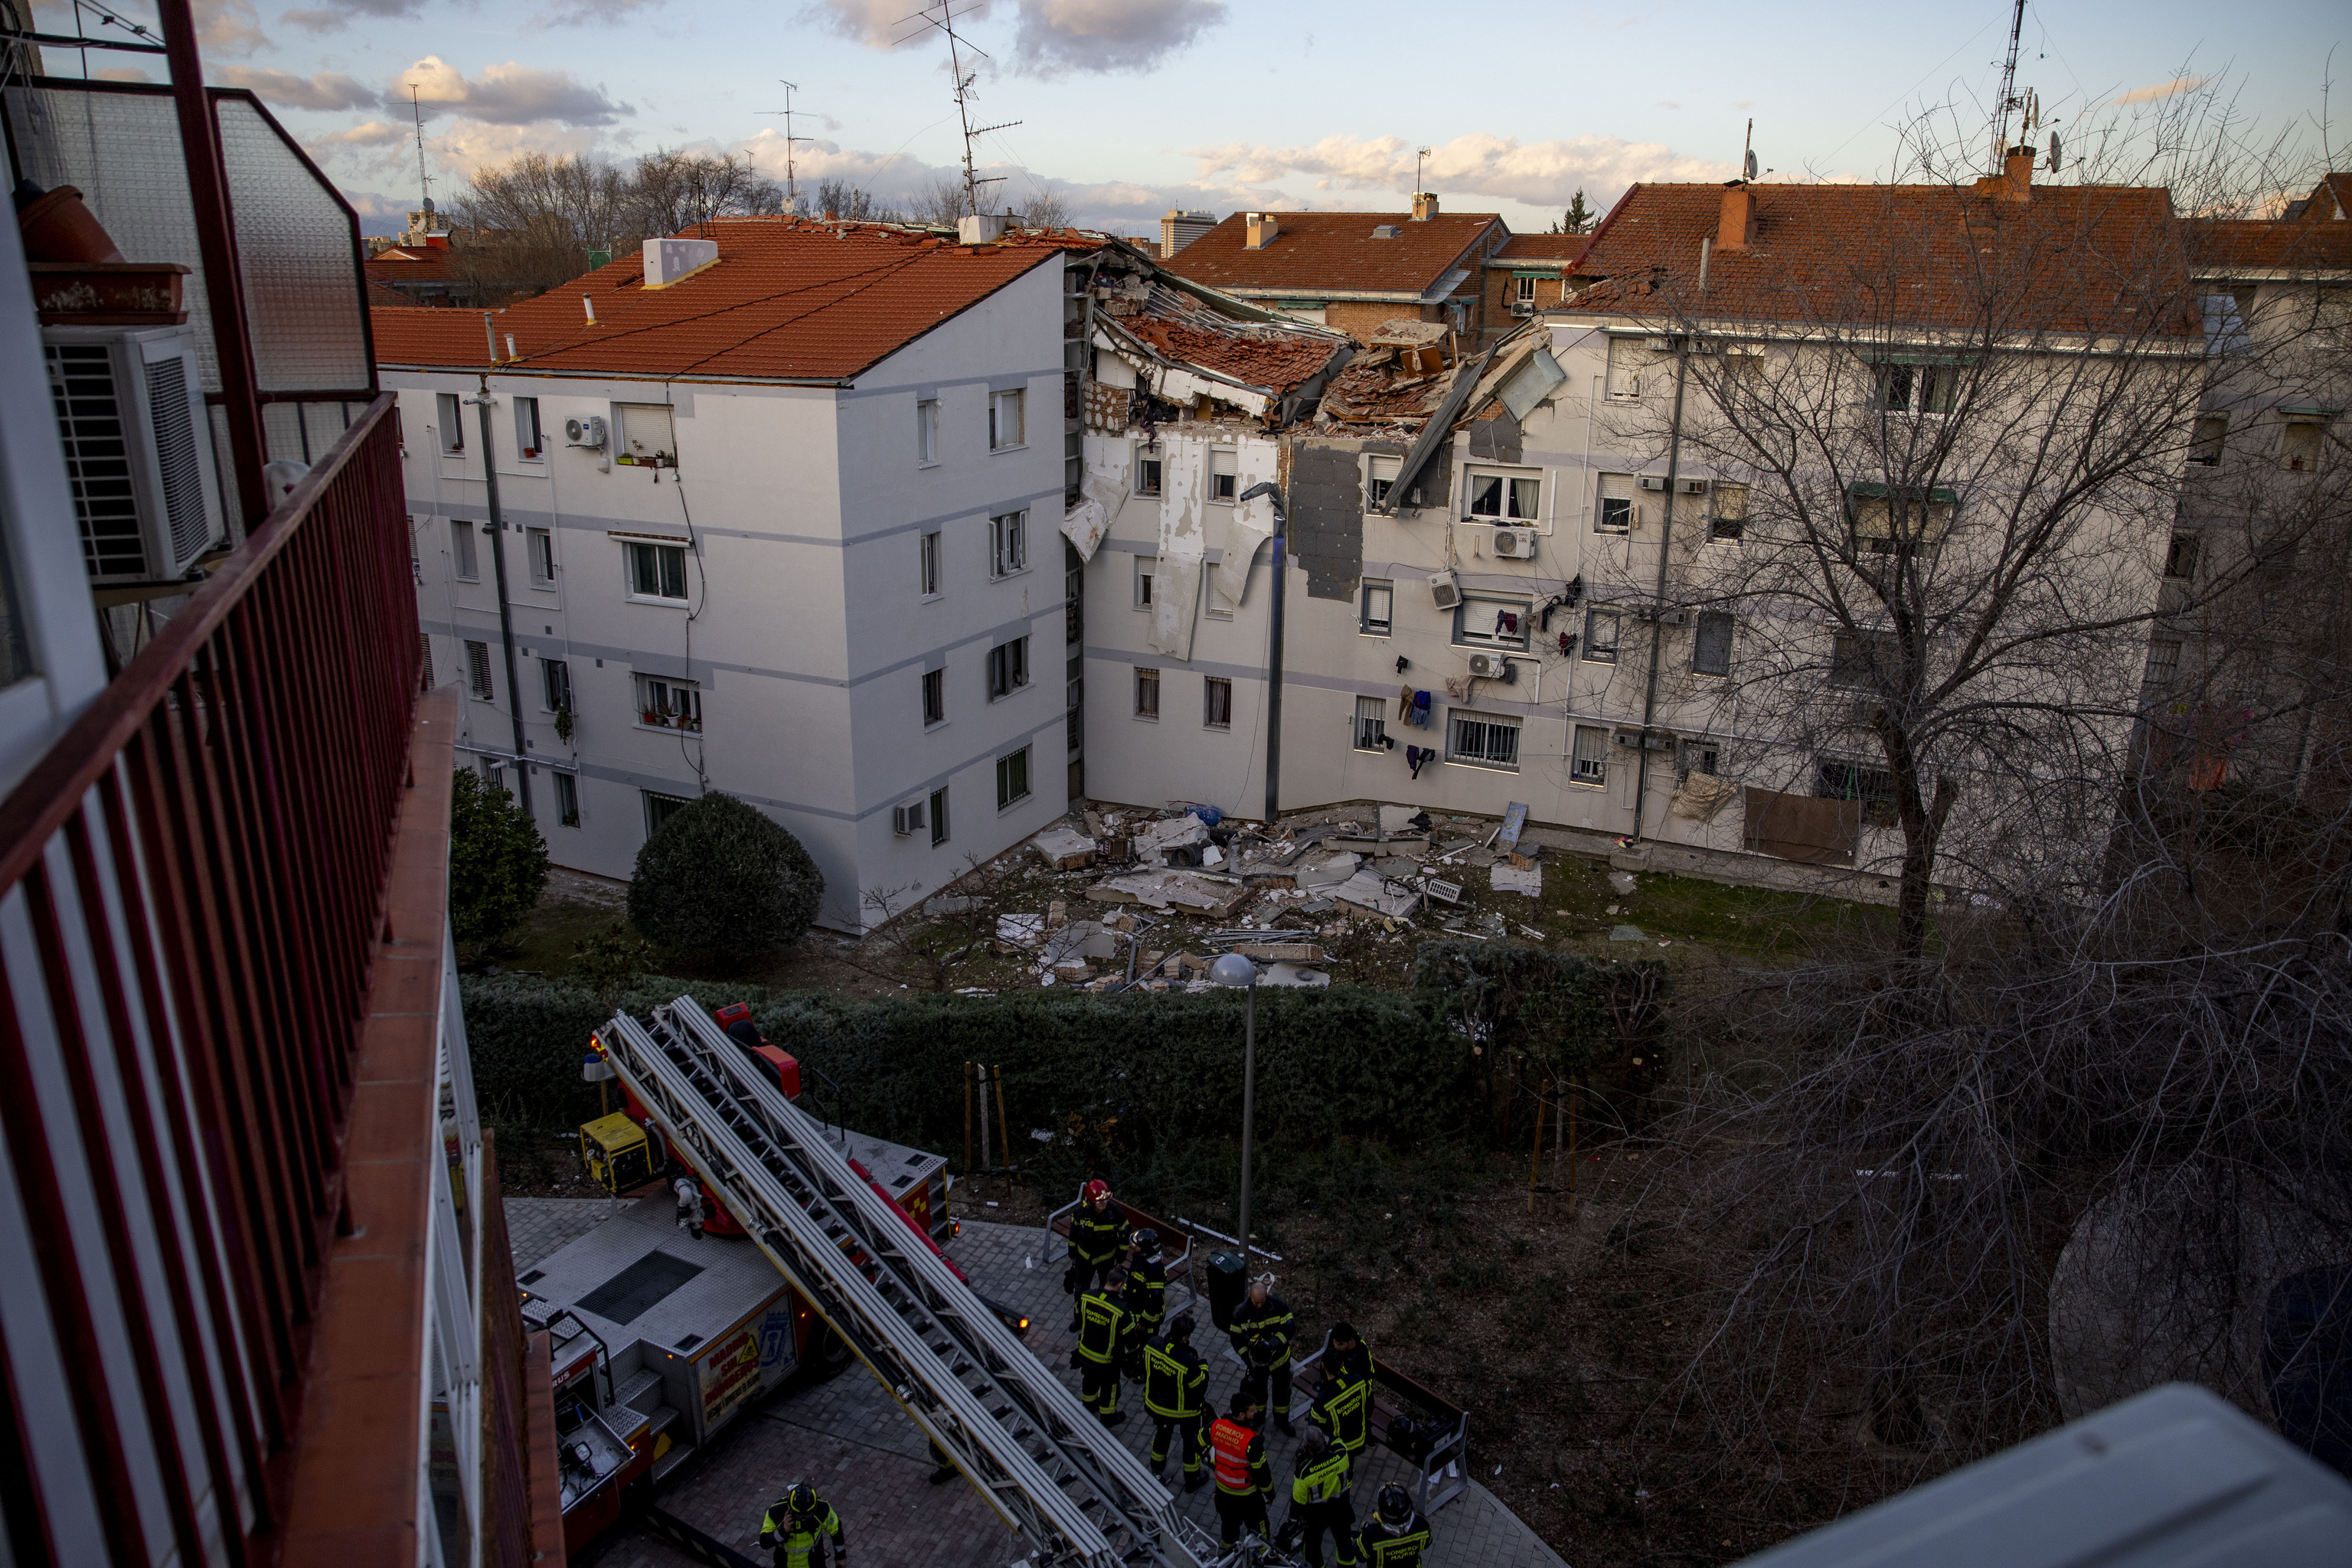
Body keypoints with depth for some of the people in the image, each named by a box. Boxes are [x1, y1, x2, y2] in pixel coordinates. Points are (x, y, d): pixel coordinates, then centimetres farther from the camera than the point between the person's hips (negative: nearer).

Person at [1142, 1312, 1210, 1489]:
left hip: (1157, 1404, 4)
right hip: (1185, 1412, -4)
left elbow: (1145, 1370, -5)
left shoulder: (1152, 1346, -24)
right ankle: (1192, 1480, 43)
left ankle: (1157, 1468, 55)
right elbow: (1200, 1387, -24)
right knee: (1192, 1442, 23)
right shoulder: (1189, 1362, -40)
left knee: (1162, 1434, 32)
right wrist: (1202, 1365, -12)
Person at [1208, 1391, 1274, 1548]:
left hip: (1222, 1489, 6)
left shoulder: (1216, 1426, -18)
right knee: (1257, 1525, 20)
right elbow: (1261, 1471, -23)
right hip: (1246, 1494, -6)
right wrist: (1270, 1491, -4)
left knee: (1228, 1522, 29)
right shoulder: (1251, 1441, -35)